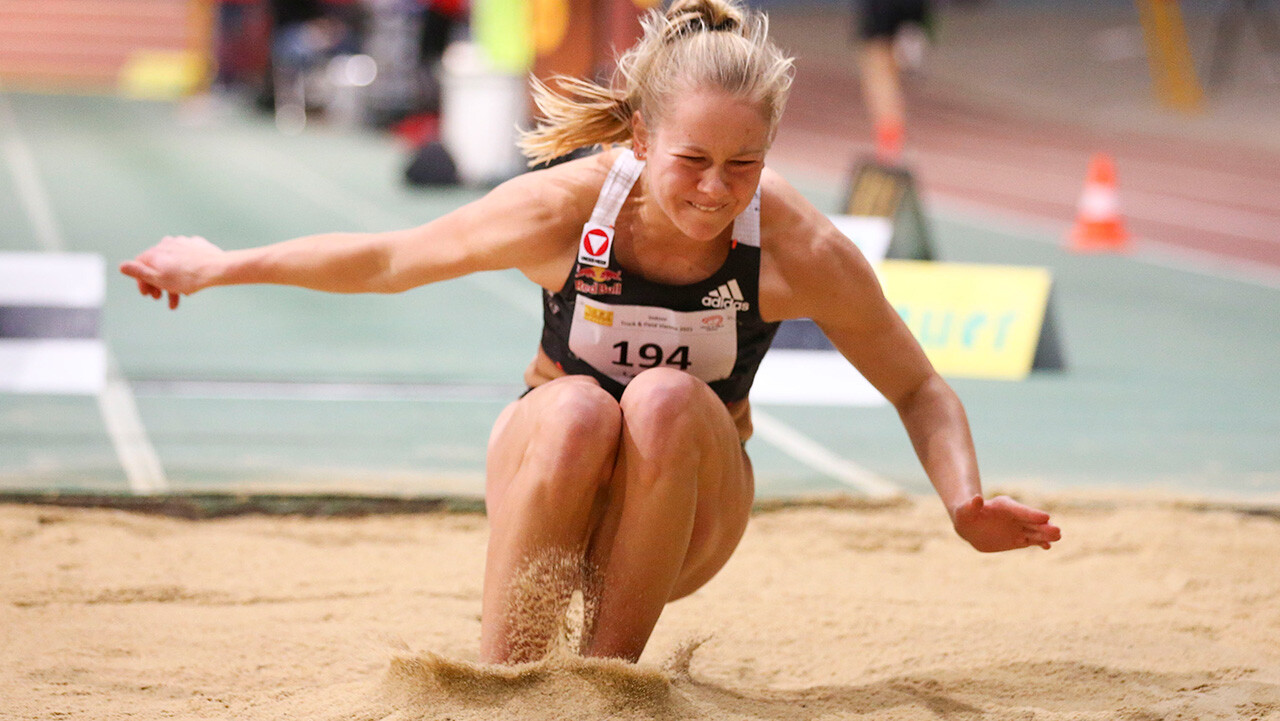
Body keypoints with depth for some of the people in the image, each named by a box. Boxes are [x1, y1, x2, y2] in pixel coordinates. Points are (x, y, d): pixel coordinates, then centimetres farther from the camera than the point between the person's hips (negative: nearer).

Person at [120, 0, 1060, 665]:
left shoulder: (798, 248, -19)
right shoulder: (563, 207, -20)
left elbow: (919, 390, -8)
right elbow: (390, 259, -3)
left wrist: (967, 500, -26)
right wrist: (222, 266, 5)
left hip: (686, 511, 0)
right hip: (545, 472, 0)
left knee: (666, 401, -33)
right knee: (577, 408, -35)